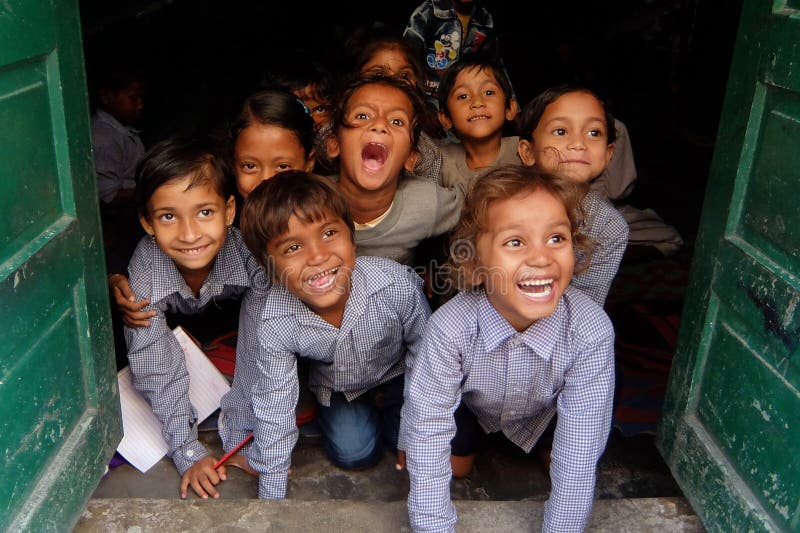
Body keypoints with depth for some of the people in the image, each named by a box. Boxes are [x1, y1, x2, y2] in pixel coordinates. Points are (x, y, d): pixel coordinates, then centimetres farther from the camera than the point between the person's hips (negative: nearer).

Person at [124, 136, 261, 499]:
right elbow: (158, 374, -28)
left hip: (234, 315, 1)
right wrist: (189, 453, -27)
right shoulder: (145, 278, -38)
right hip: (175, 324, 0)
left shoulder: (247, 250, -40)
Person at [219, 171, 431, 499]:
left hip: (396, 372, 0)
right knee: (352, 452, -9)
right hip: (336, 387, 1)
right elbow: (273, 410, -21)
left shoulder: (398, 287, -38)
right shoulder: (275, 322, -34)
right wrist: (271, 496, -13)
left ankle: (386, 406, 21)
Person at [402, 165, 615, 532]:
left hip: (547, 416, 0)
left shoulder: (591, 332, -36)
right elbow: (426, 436, -28)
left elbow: (578, 457, -28)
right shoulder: (450, 329, -36)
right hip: (470, 409, 0)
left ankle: (546, 450, 13)